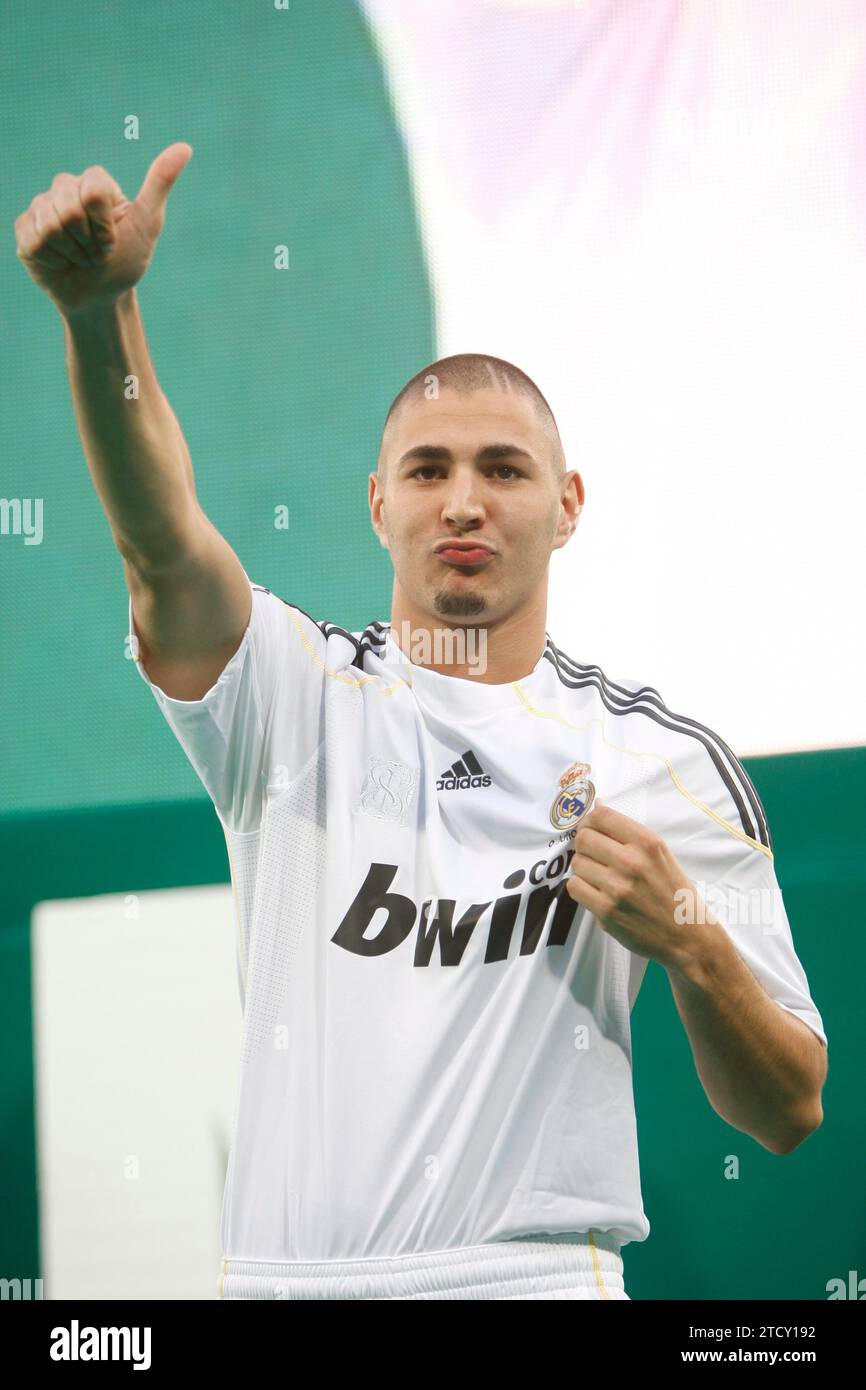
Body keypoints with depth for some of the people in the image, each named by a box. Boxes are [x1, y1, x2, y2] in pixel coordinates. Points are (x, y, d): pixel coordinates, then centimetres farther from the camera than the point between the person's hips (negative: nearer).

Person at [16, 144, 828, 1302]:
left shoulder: (670, 763, 7)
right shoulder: (297, 693, 7)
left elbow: (788, 1114, 7)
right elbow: (163, 542, -14)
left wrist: (689, 942, -12)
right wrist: (101, 311, -30)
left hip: (537, 1277, 0)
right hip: (283, 1274, 1)